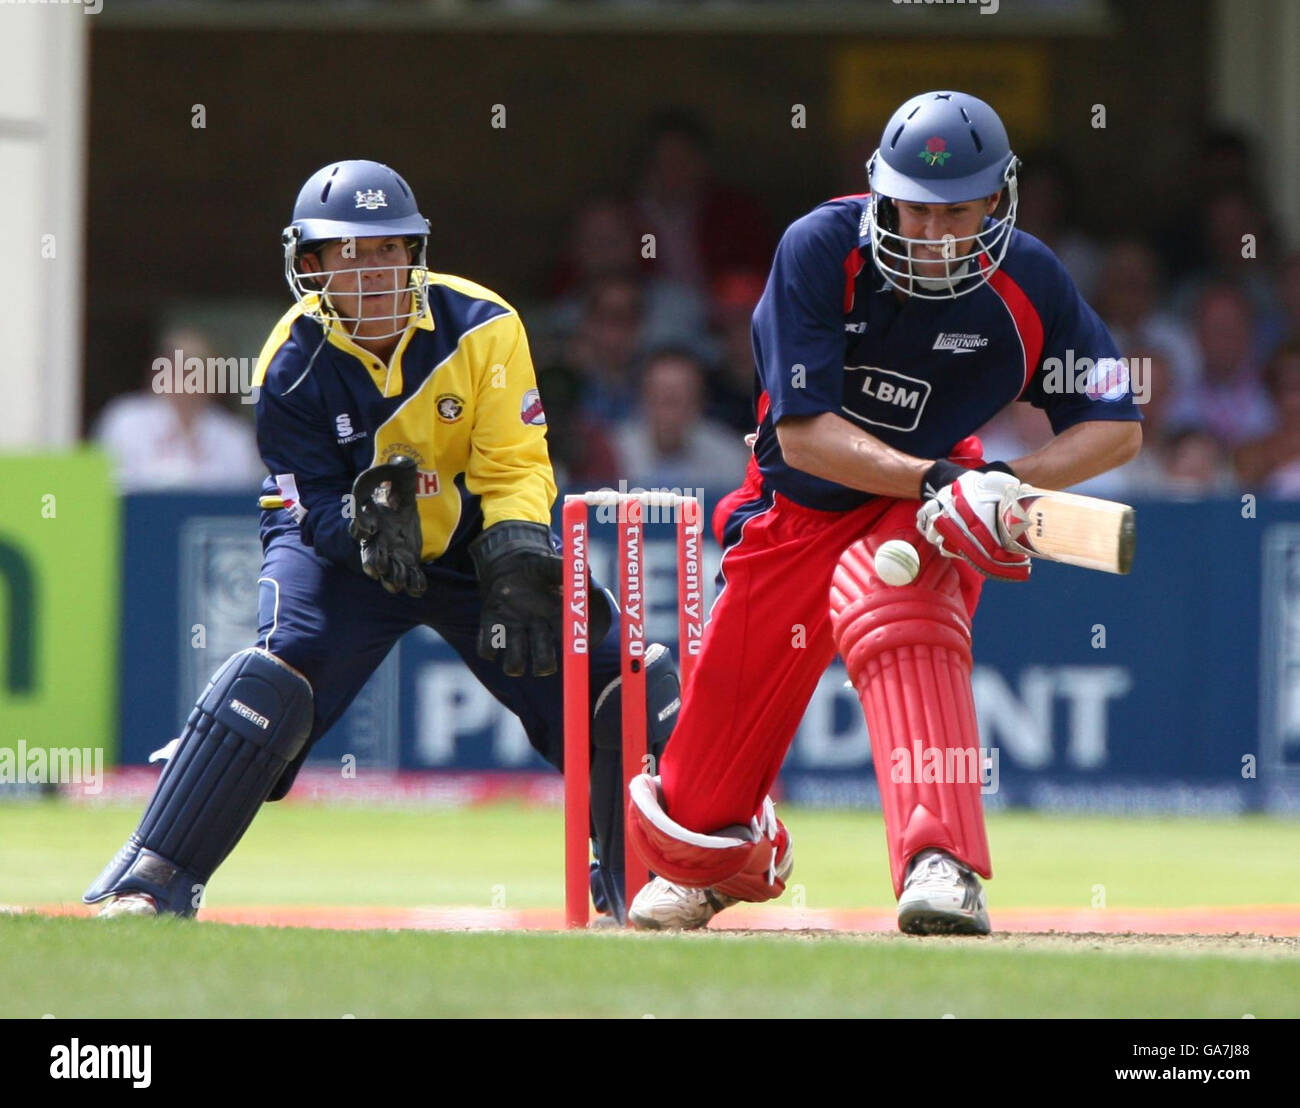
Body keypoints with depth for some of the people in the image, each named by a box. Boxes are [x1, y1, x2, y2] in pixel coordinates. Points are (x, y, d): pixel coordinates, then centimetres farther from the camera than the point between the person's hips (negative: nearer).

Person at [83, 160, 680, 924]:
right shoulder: (294, 366, -20)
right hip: (340, 544, -2)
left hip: (473, 537, 2)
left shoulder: (483, 325, -18)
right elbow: (316, 510, -19)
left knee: (614, 669, -7)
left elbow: (515, 467, -15)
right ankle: (151, 882, -20)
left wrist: (518, 573, -31)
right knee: (277, 673, -27)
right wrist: (367, 520, -43)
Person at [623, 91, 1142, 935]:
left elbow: (1116, 427, -9)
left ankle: (942, 867, -45)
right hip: (797, 509, 1)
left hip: (921, 509, -1)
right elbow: (802, 433, -24)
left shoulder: (1029, 281, -17)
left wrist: (1006, 487, -26)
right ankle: (723, 860, 47)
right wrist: (937, 481, -37)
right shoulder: (821, 249, -22)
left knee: (896, 615, -40)